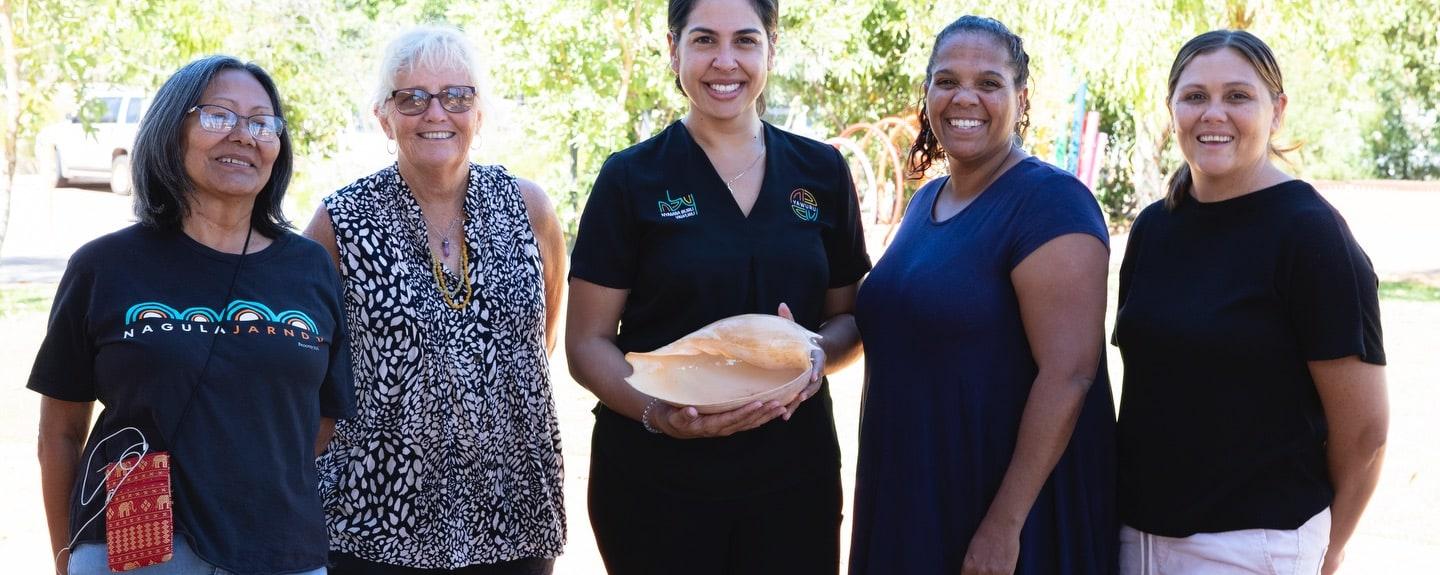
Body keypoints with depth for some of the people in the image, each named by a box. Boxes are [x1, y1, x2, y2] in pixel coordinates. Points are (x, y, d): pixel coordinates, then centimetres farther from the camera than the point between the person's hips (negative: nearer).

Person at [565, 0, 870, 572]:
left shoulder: (822, 172, 5)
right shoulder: (631, 179, -3)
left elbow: (850, 315, 12)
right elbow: (587, 343, -3)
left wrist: (820, 352, -11)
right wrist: (657, 411, -22)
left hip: (793, 473, 3)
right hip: (656, 481, -2)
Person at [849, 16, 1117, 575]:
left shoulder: (1050, 203, -15)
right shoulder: (926, 199, 10)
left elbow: (1068, 374, -21)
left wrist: (1006, 523, -23)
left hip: (1013, 498, -7)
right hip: (910, 494, 7)